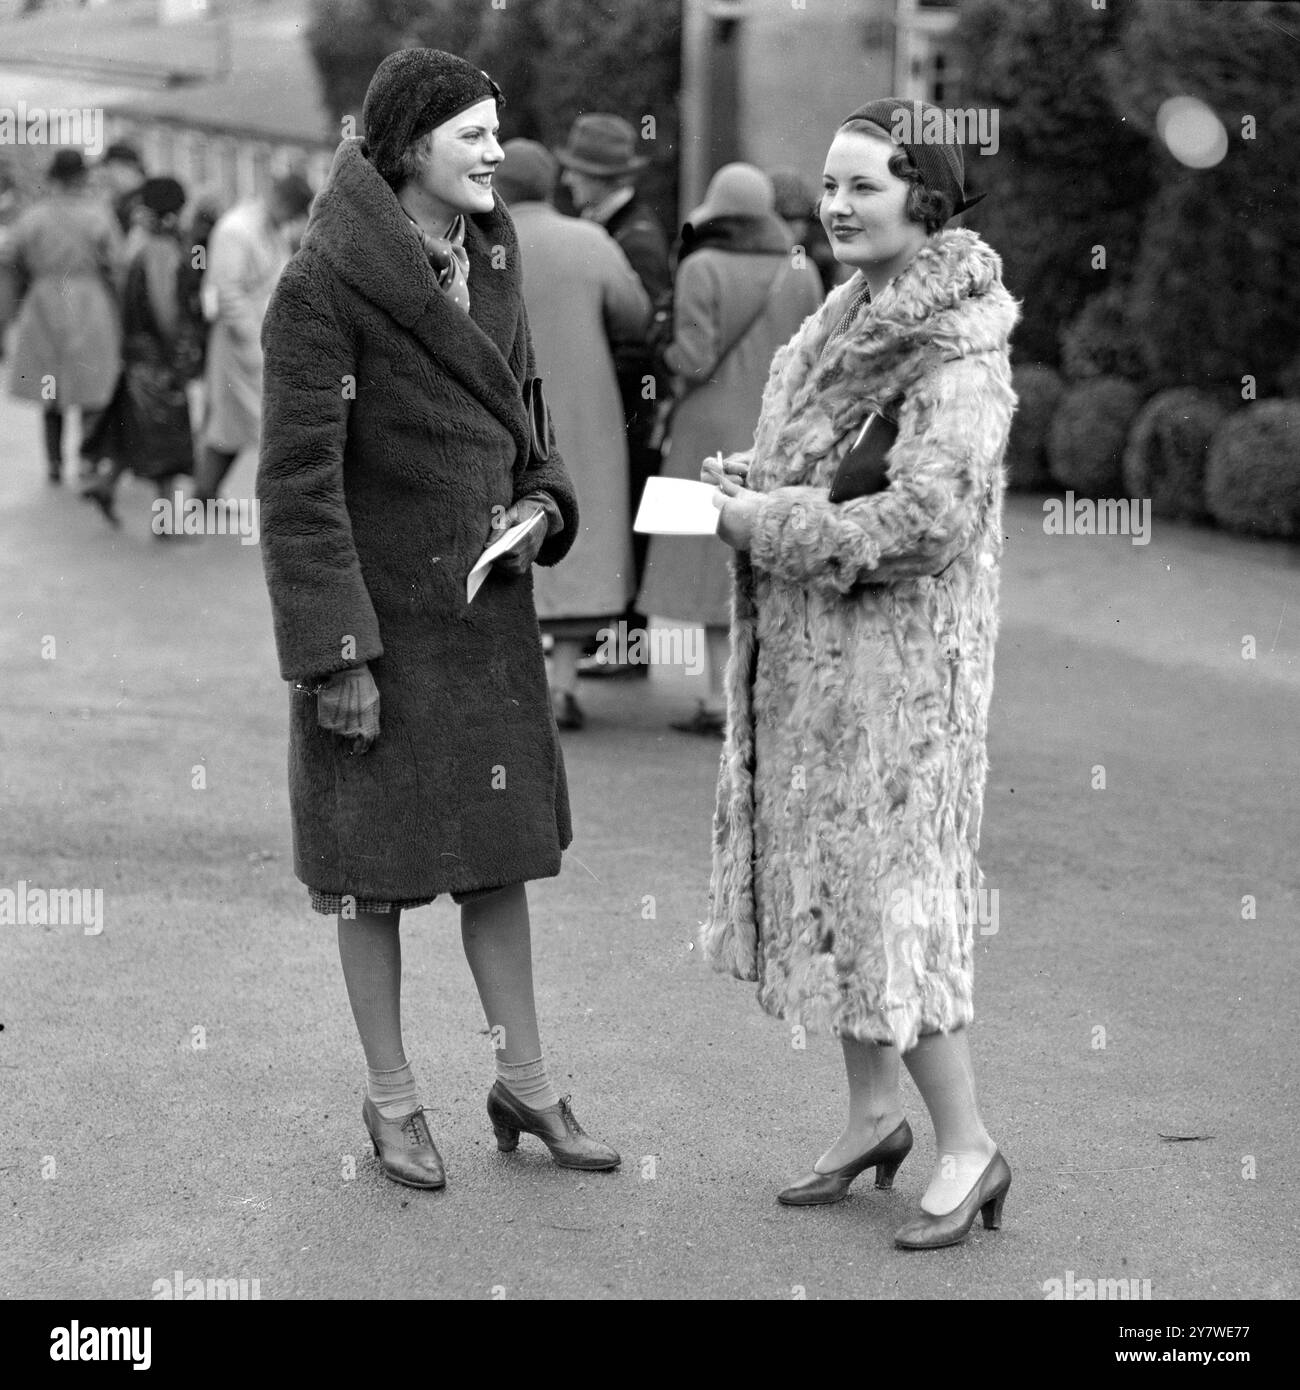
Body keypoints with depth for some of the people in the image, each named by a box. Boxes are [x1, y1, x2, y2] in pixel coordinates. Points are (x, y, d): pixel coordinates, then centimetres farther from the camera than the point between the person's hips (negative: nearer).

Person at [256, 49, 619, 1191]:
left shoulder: (488, 259, 5)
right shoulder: (323, 284, -16)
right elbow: (297, 481, -17)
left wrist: (540, 505, -2)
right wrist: (335, 659, -19)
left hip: (486, 604, 6)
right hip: (377, 611, -6)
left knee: (500, 849, 12)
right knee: (379, 864, 6)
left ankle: (526, 1085, 24)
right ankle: (393, 1101, 21)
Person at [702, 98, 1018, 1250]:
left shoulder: (959, 345, -16)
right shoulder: (852, 315, 11)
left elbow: (930, 517, -24)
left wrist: (770, 521, -17)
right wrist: (745, 484, 4)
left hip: (899, 651, -9)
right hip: (811, 647, 9)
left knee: (887, 889, -5)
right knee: (825, 877, 13)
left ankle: (968, 1144, 7)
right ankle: (875, 1111, 26)